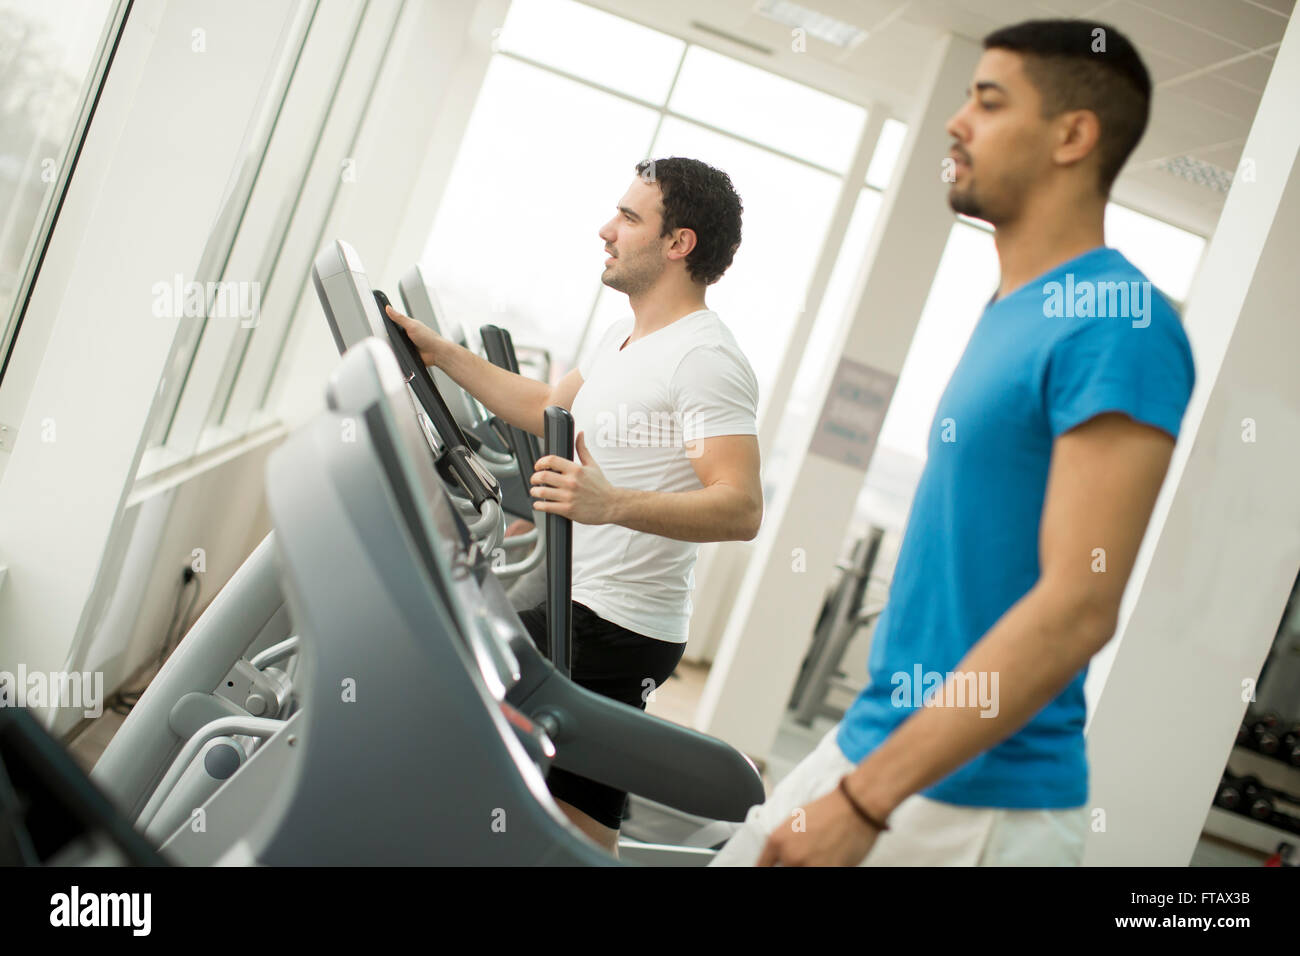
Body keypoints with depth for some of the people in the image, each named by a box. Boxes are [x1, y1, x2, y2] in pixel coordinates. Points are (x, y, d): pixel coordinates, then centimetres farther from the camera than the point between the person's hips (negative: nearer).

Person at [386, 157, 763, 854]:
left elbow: (740, 508, -27)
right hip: (565, 605, 10)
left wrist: (611, 504, -40)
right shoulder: (621, 339, 14)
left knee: (575, 834, -11)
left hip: (617, 632, -10)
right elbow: (548, 411, 29)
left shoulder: (706, 360, -18)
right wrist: (440, 353, 26)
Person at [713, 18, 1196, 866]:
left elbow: (1079, 608, -23)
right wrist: (860, 771, 18)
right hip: (871, 740, 8)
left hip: (975, 804, -8)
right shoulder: (1010, 314, 11)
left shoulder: (1119, 327, -16)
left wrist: (866, 800, -24)